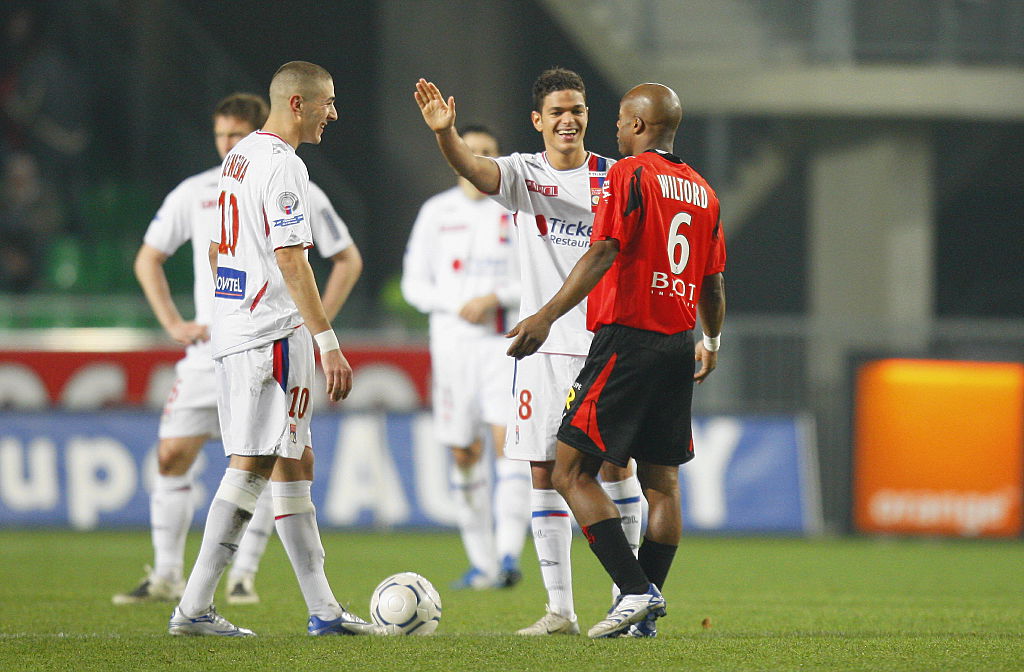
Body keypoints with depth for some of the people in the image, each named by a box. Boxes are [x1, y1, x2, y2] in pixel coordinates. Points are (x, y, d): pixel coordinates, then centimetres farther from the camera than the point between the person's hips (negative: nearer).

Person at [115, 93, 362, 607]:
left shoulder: (301, 196, 1)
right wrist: (173, 324, 4)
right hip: (209, 350, 2)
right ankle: (166, 576, 4)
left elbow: (348, 260, 10)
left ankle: (242, 576, 5)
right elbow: (147, 259, 15)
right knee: (172, 455, -4)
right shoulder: (193, 194, 5)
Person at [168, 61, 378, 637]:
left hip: (234, 329, 10)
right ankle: (195, 607, -10)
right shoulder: (282, 164, -13)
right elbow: (291, 262, -20)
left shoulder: (240, 156, 17)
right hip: (274, 333, -10)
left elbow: (218, 252, 23)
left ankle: (323, 609, 14)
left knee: (294, 460, 12)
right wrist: (329, 343, -21)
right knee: (253, 464, -8)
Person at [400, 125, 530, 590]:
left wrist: (495, 298, -14)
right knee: (463, 453, 1)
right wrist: (454, 305, -10)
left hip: (506, 340, -2)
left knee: (507, 438, -17)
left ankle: (508, 555, -22)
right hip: (453, 339, 2)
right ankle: (481, 563, 10)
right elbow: (414, 283, 8)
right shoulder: (437, 212, 8)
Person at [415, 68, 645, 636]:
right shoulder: (523, 174, 2)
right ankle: (559, 609, 5)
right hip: (543, 347, 1)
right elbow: (472, 168, -18)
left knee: (614, 464, -2)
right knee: (544, 472, 1)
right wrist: (444, 132, -39)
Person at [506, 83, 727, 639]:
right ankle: (644, 612, 9)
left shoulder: (630, 174, -7)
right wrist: (710, 342, 37)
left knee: (571, 472, -6)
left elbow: (603, 253, -19)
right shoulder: (702, 191, 14)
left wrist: (547, 316, -24)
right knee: (661, 482, 10)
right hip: (679, 345, 8)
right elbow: (713, 281, 20)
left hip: (626, 338, -8)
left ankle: (635, 591, -15)